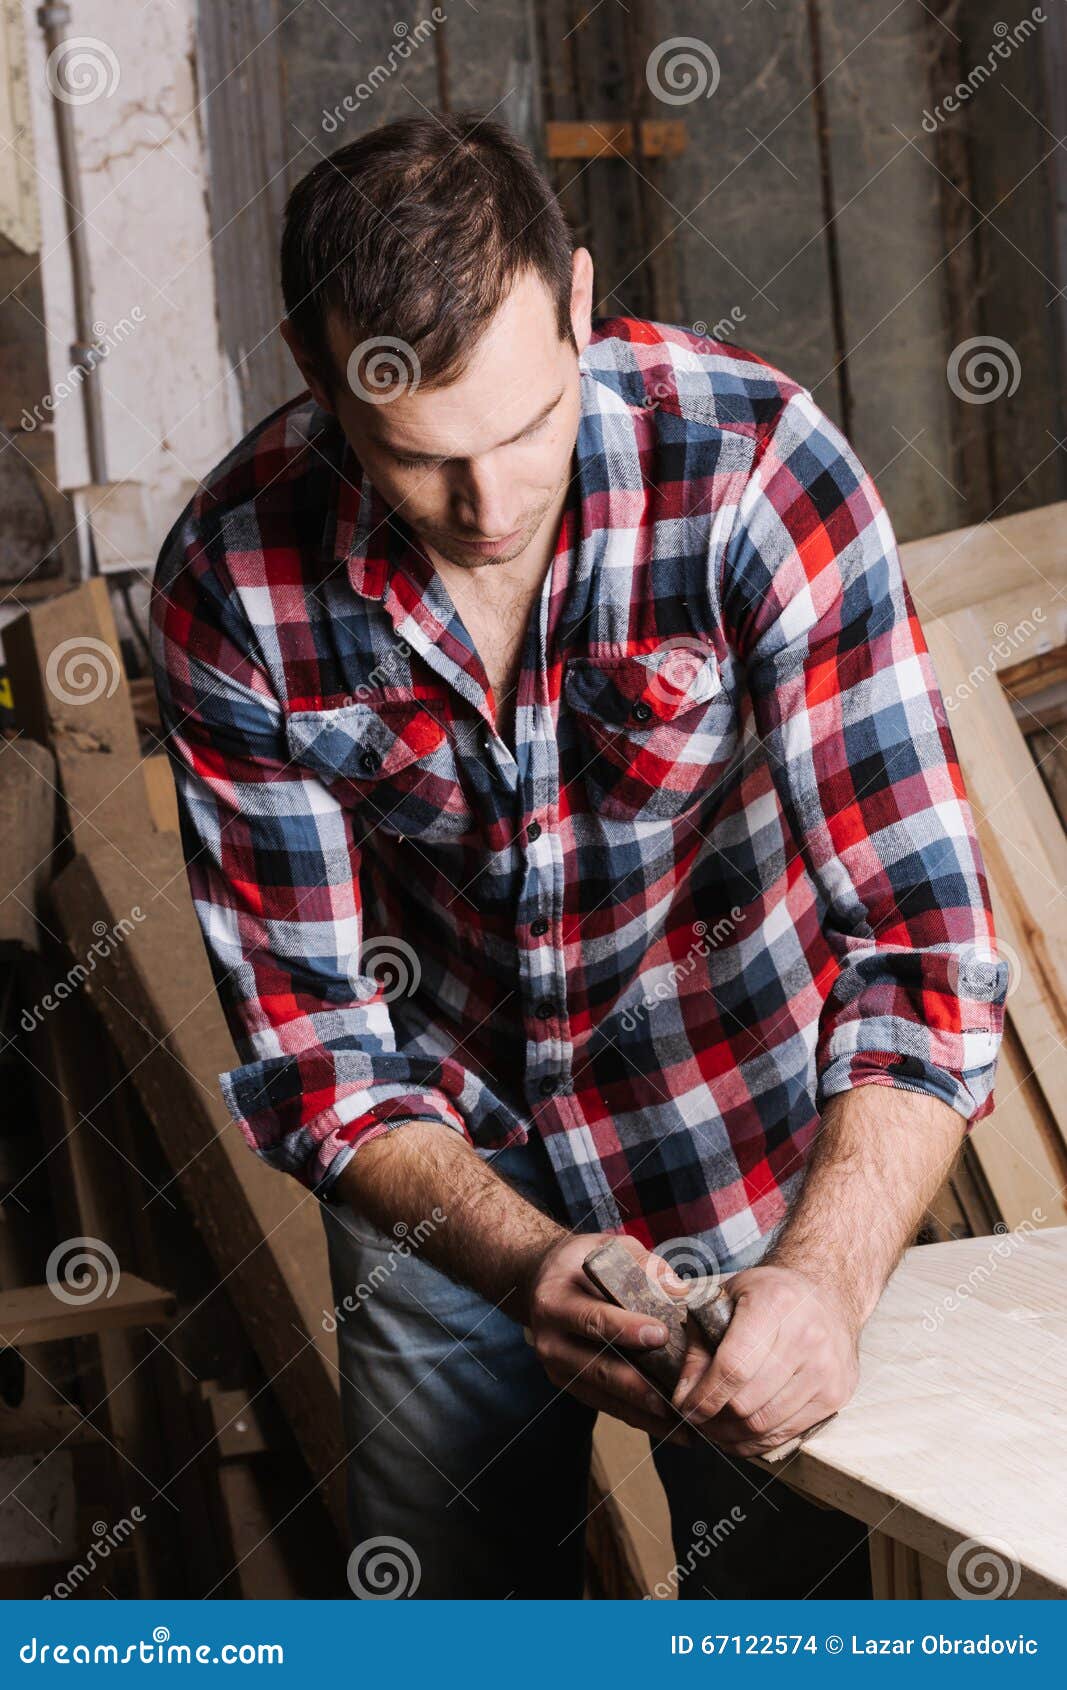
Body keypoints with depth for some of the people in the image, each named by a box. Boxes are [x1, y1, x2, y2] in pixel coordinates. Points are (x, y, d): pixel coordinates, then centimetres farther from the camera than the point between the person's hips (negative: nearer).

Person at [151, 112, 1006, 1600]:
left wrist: (826, 1277, -40)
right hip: (446, 1187, 2)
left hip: (759, 1159, -1)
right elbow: (307, 1033, -16)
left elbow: (920, 940, -26)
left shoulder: (751, 463, -25)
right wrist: (527, 1264, -32)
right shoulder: (236, 582, -19)